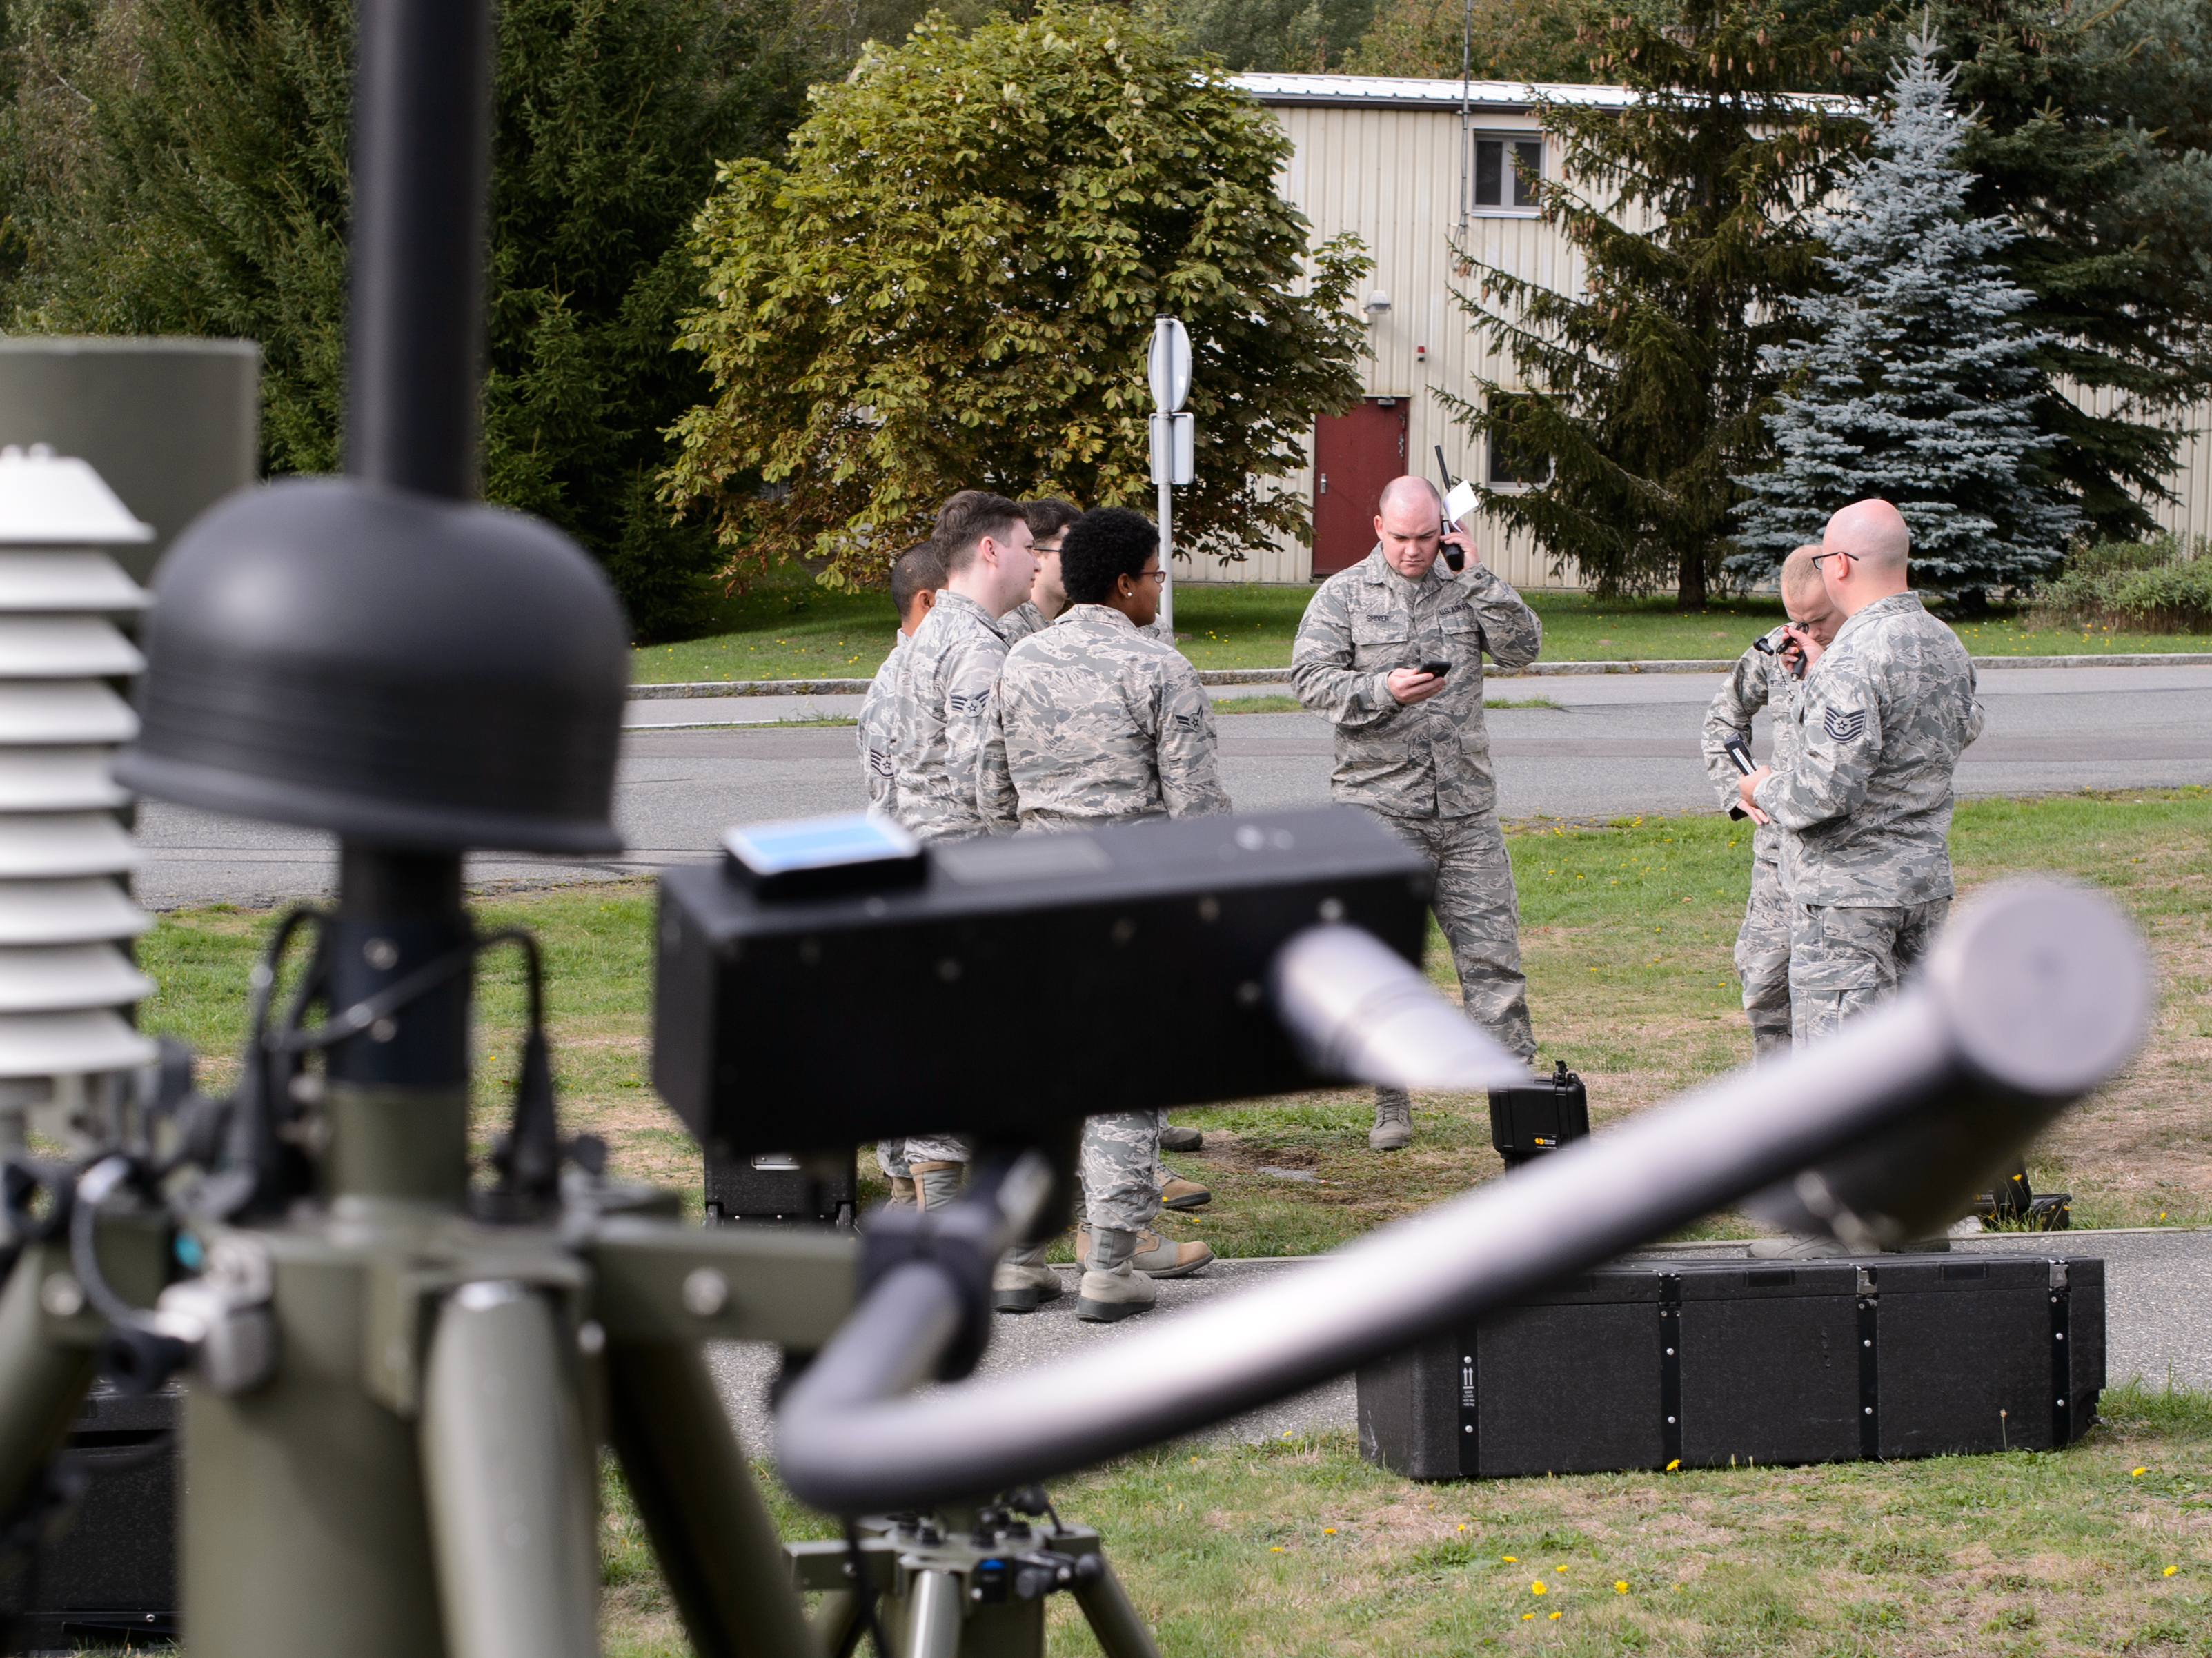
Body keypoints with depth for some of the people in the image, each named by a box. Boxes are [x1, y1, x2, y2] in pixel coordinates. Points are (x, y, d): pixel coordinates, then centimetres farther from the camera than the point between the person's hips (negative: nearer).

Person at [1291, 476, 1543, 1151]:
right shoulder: (1343, 595, 2)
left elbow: (1523, 647, -1)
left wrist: (1478, 574, -7)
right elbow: (1309, 677, -5)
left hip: (1467, 808, 2)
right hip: (1380, 806, -2)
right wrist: (1383, 690, -20)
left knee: (1492, 949, 1)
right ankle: (1391, 1103, 10)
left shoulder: (1464, 590, 9)